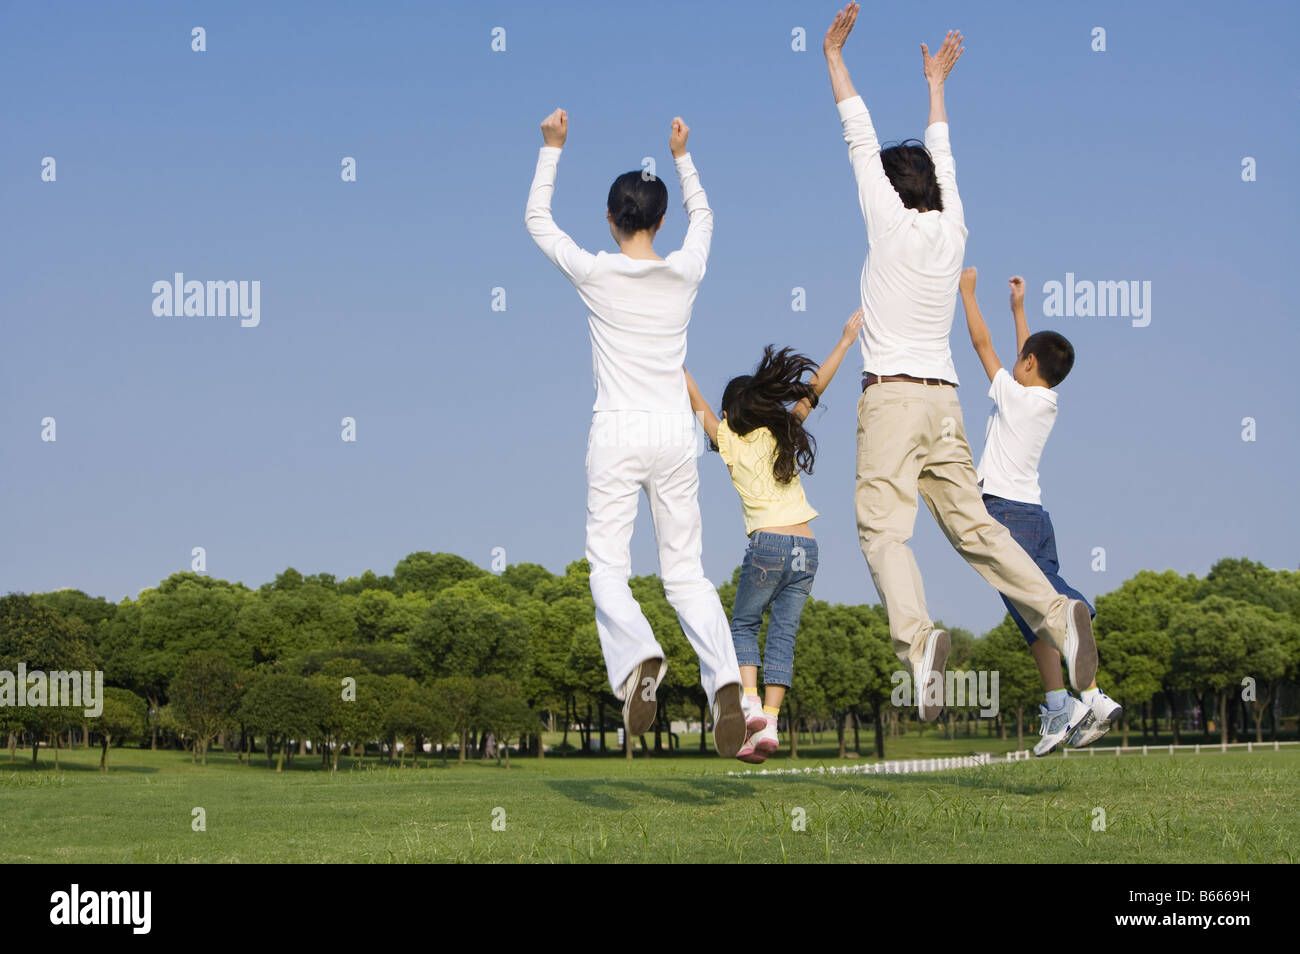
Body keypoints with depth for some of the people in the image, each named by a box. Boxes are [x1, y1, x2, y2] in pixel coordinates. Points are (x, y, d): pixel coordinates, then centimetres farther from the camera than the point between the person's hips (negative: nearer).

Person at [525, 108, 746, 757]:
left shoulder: (594, 273, -4)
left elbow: (537, 221, 13)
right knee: (685, 568, 7)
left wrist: (552, 149, 20)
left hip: (617, 434, -3)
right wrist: (681, 157, 36)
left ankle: (638, 657, -29)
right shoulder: (686, 271, 4)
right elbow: (704, 216, 28)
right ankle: (723, 676, -16)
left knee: (607, 565, 0)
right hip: (675, 434, 3)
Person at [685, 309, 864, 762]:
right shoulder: (783, 435, 11)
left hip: (768, 546, -4)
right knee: (783, 635, 6)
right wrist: (846, 341, 19)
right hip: (807, 549, 4)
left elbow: (693, 396, 10)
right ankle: (769, 723, -3)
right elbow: (814, 387, 17)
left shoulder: (730, 443, 4)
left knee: (743, 626, 13)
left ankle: (751, 702, -8)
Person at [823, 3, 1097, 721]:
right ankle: (1055, 613, -12)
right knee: (973, 525, 6)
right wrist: (935, 84, 41)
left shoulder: (891, 223, -1)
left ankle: (917, 636, -36)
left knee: (883, 526, -13)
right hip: (943, 399, 6)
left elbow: (860, 140, 3)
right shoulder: (952, 230, 12)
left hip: (890, 394, -6)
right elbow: (942, 158, 27)